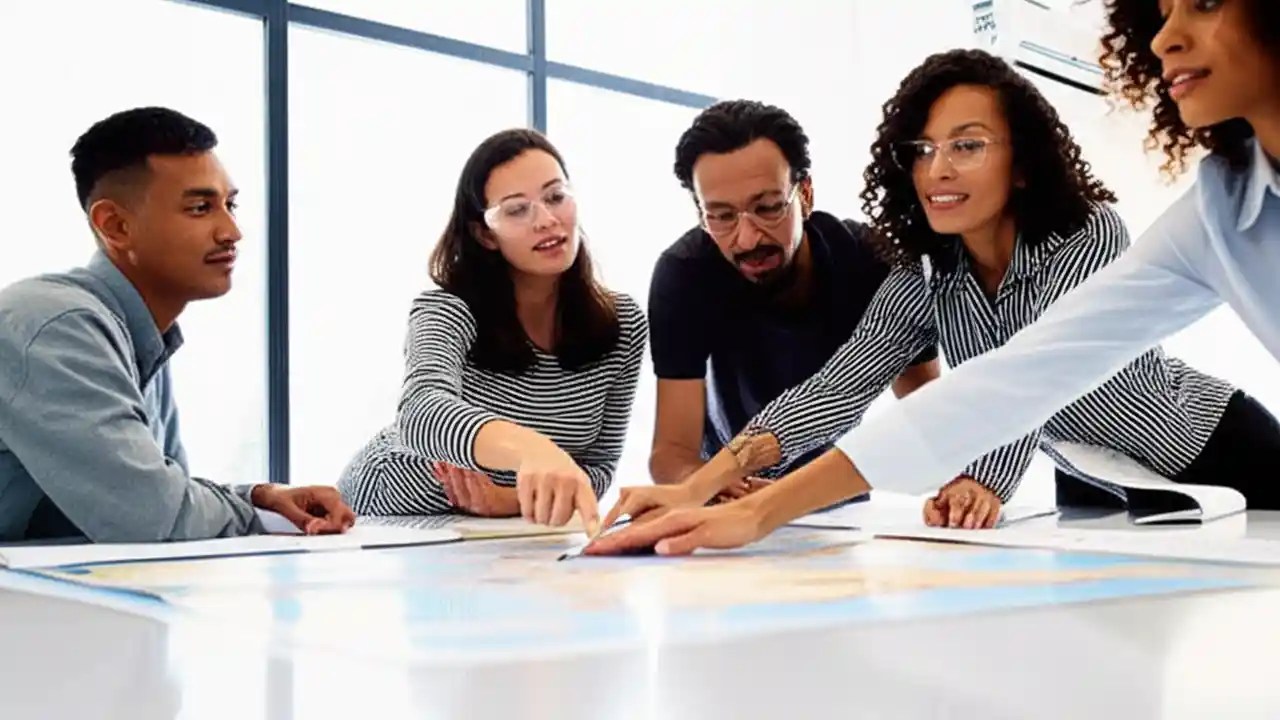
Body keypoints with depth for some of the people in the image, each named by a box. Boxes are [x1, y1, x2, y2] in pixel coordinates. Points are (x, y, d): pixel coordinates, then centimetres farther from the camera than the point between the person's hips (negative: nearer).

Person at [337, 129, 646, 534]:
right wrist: (531, 448, -59)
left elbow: (599, 463, -2)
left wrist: (517, 500, -22)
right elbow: (422, 416, -40)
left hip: (499, 537, 4)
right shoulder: (448, 311, -20)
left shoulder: (623, 324, -8)